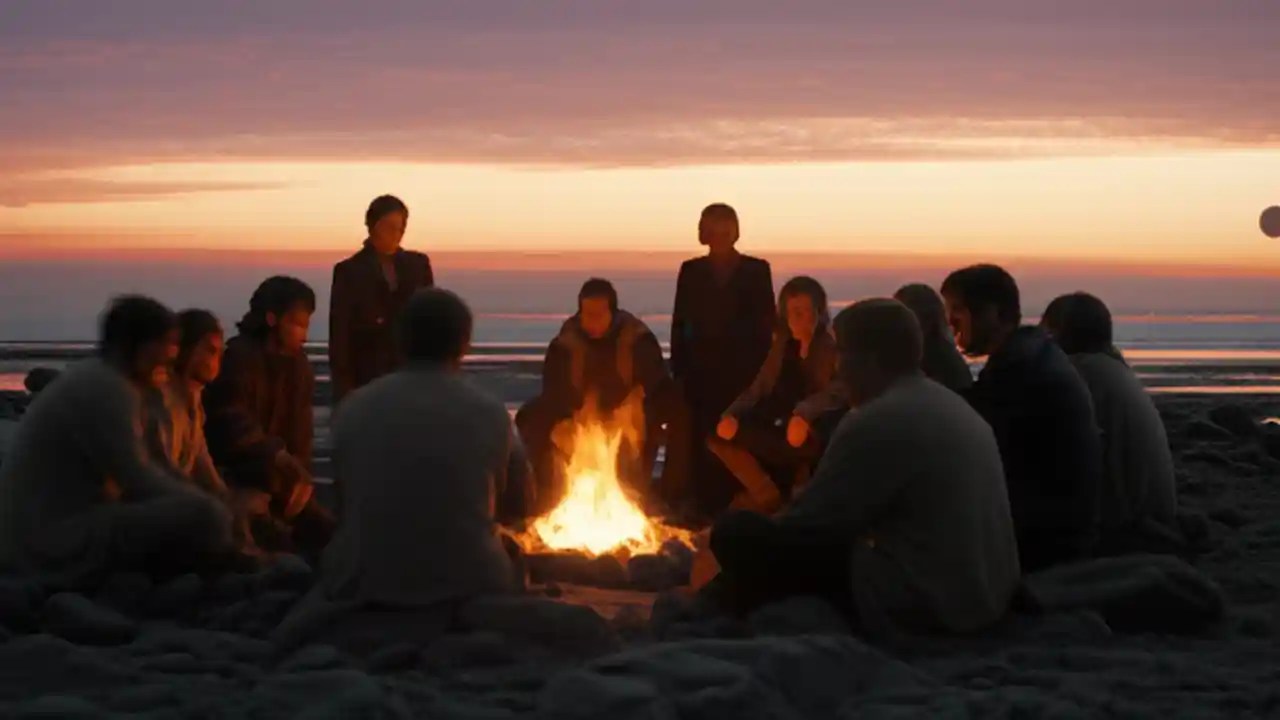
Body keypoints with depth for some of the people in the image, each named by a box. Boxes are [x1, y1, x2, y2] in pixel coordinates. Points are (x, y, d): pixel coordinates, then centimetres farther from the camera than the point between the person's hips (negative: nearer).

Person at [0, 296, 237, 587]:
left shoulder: (96, 380, 16)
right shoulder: (107, 389, -16)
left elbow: (141, 469, 19)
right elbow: (139, 483, -19)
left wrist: (210, 501, 9)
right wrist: (213, 508, -8)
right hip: (57, 544, -11)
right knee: (203, 516, -24)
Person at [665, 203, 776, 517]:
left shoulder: (756, 270, 5)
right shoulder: (691, 271, 9)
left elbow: (766, 324, 3)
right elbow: (680, 324, 8)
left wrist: (762, 371, -4)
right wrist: (680, 372, 2)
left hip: (744, 374, -1)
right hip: (702, 374, 1)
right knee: (703, 448, -3)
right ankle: (707, 513, 3)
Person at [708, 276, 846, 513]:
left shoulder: (833, 349, -1)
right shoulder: (782, 349, 17)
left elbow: (839, 391, -18)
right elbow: (758, 389, 13)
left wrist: (803, 414, -36)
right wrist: (732, 414, -8)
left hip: (813, 436, -6)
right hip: (779, 432, 6)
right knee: (720, 435, -11)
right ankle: (769, 497, -9)